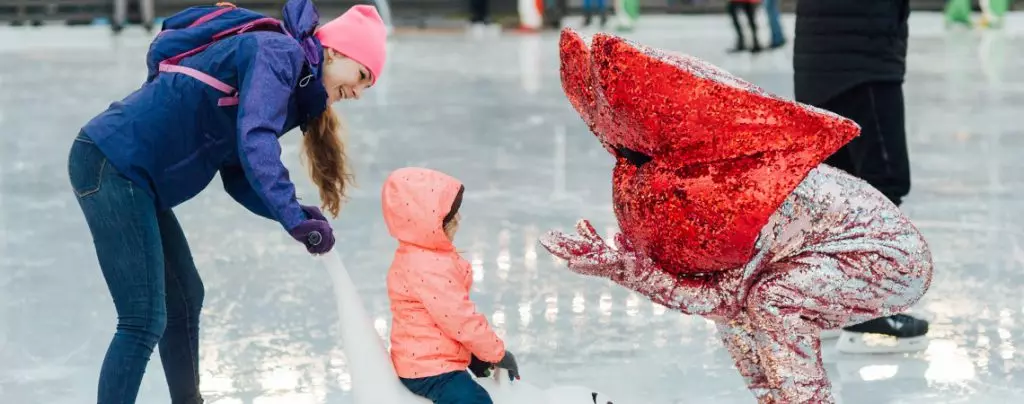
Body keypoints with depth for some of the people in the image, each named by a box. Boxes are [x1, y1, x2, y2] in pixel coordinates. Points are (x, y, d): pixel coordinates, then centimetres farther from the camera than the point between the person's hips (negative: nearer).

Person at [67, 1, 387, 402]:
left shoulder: (292, 81, 19)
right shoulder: (279, 51, -10)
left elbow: (238, 177, 16)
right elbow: (254, 142, -25)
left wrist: (297, 214, 2)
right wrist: (293, 217, -28)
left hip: (130, 174, 11)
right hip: (112, 162, -11)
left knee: (184, 297, 22)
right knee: (145, 320, -12)